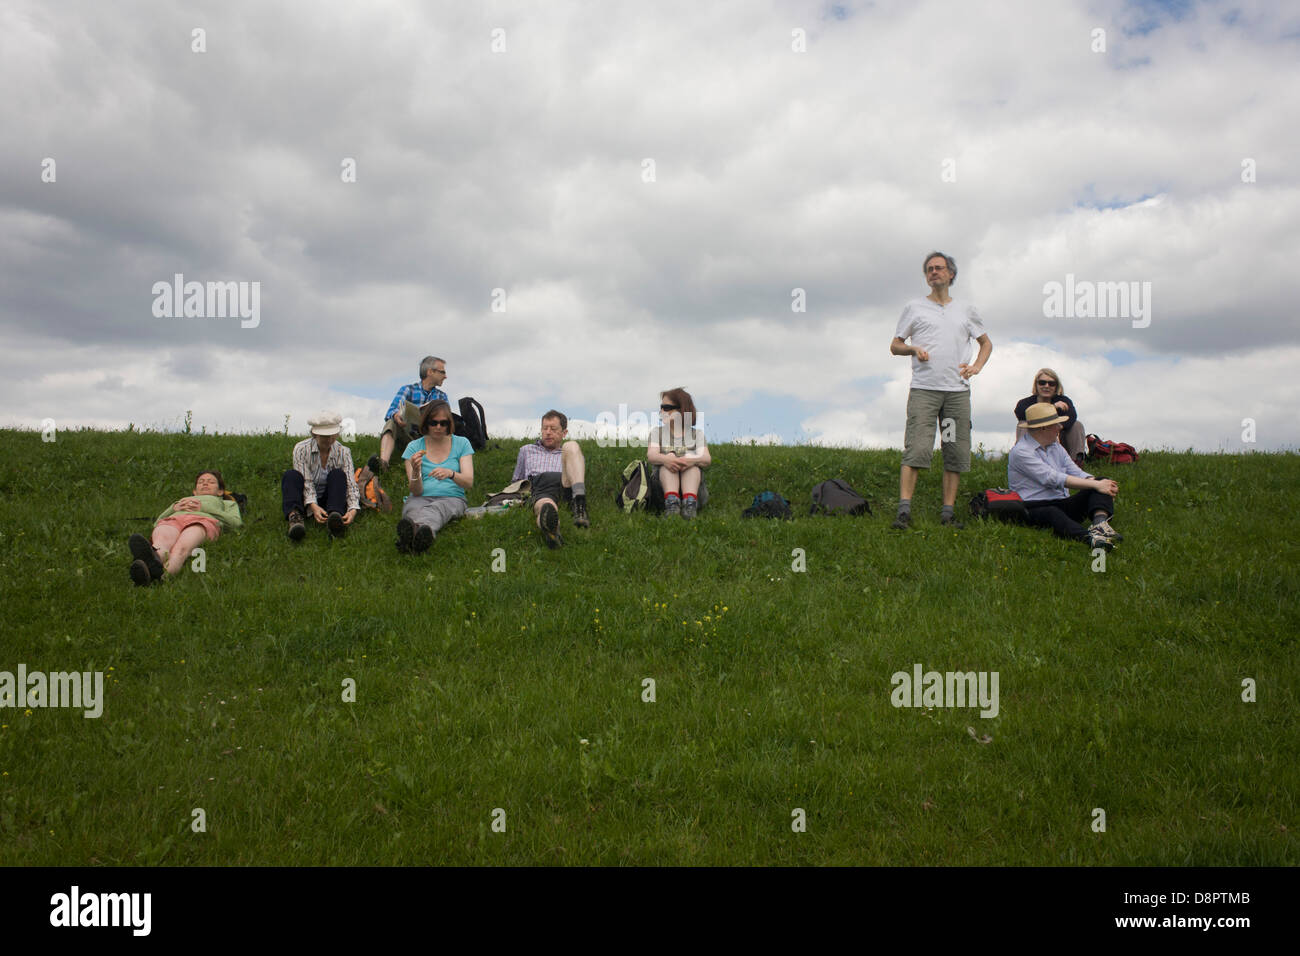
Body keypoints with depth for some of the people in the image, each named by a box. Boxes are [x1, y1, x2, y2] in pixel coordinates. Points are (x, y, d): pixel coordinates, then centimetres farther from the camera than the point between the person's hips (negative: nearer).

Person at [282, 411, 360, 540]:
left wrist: (353, 509, -34)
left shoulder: (343, 452, -6)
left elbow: (351, 483, -15)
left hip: (328, 498, 1)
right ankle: (294, 517, -51)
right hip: (306, 501, -1)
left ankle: (335, 515, -50)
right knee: (291, 475, -26)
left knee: (338, 475, -25)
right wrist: (313, 505, -37)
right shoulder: (301, 449, -10)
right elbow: (306, 482, -18)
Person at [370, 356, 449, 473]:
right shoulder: (407, 390, 10)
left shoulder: (441, 396, 19)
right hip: (407, 439, -1)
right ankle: (383, 462, -51)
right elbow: (391, 412, -6)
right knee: (391, 423, -27)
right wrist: (396, 416, -32)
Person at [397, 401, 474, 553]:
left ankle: (414, 528, -74)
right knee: (413, 509, -38)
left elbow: (469, 482, -5)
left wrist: (451, 473, -27)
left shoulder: (461, 444, 8)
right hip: (421, 499, 1)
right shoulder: (414, 447, 7)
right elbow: (416, 491, -1)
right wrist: (415, 472, -24)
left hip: (452, 497, 0)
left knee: (437, 509, -39)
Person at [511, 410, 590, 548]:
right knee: (546, 506, -41)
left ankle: (579, 505, -47)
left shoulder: (570, 454, 39)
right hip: (539, 488, -1)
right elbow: (515, 482, 39)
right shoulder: (527, 450, 40)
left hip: (567, 486, 1)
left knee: (571, 446, -25)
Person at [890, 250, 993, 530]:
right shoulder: (914, 308, 12)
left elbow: (986, 342, 27)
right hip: (923, 389, -3)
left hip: (958, 391, 3)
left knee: (956, 452, 1)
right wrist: (914, 349, -7)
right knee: (916, 449, -15)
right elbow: (895, 345, 14)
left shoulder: (966, 311, 18)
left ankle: (947, 513, 6)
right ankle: (904, 510, -17)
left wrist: (976, 366, 8)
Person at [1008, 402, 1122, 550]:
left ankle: (1100, 523, -37)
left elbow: (1076, 472, 11)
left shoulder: (1055, 446, 20)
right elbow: (1054, 479, -18)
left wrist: (1101, 485, -11)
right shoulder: (1021, 452, -9)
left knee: (1102, 481, -8)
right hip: (1033, 509, -8)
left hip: (1060, 504, 8)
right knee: (1052, 513, -42)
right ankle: (1088, 538, -68)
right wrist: (1096, 485, -20)